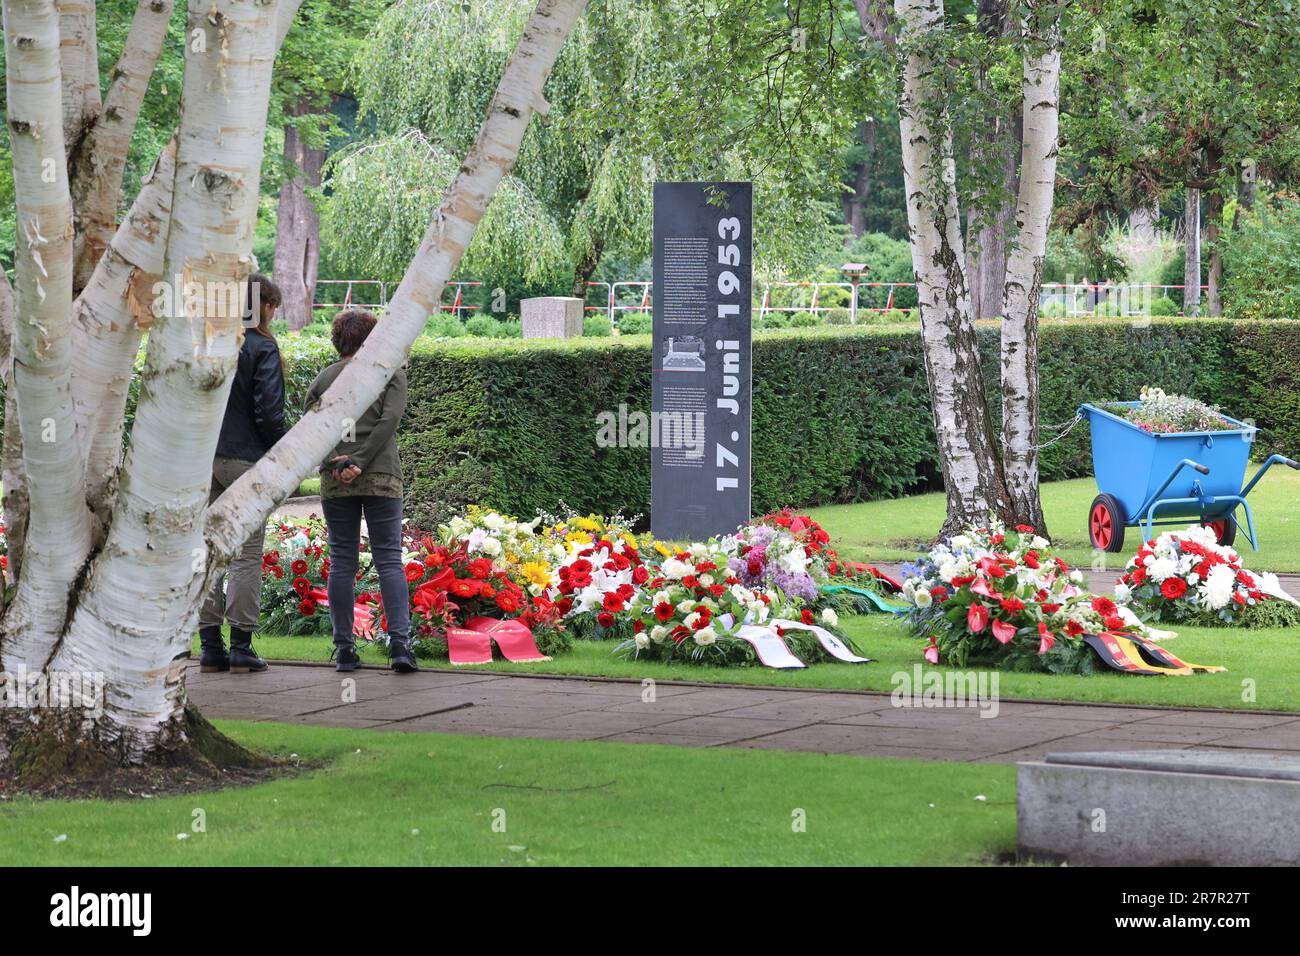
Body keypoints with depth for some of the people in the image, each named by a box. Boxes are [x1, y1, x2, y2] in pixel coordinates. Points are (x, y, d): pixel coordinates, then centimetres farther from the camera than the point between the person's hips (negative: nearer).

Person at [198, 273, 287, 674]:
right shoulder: (262, 348, -8)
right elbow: (268, 412, -12)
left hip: (203, 457, 5)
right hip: (245, 459, -5)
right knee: (246, 554, 0)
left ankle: (210, 646, 8)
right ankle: (241, 647, -1)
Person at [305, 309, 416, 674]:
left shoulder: (323, 379, 9)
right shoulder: (392, 372, 4)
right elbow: (389, 420, -9)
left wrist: (334, 462, -9)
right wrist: (359, 462, -11)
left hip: (335, 482, 2)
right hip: (382, 478, -1)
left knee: (342, 562, 6)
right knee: (389, 560, 0)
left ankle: (344, 649, 3)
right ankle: (399, 643, -12)